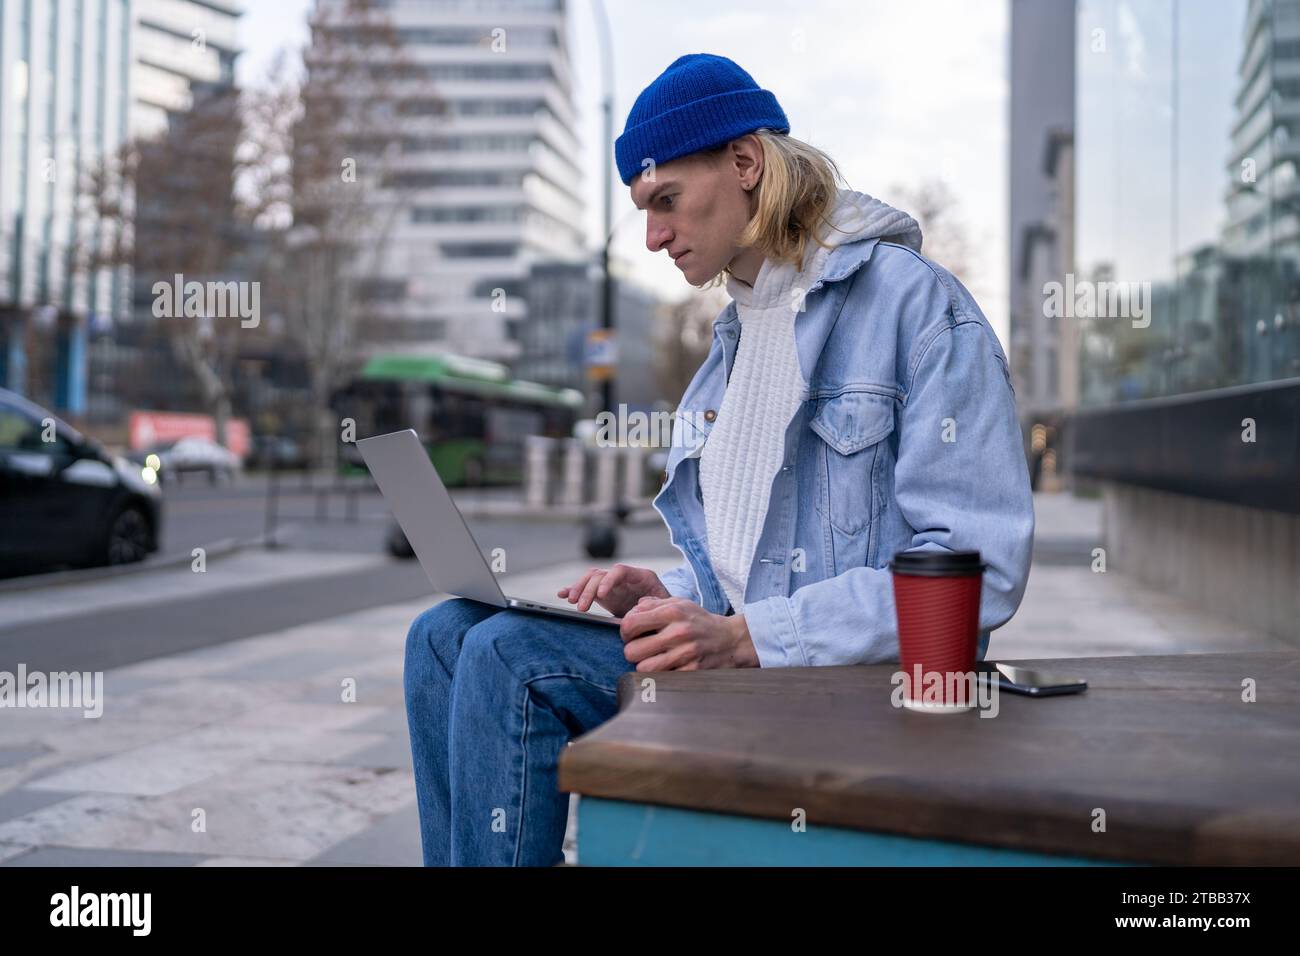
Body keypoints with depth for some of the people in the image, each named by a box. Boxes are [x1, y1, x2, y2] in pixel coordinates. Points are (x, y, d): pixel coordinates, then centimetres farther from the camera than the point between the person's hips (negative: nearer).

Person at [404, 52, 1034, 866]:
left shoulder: (914, 302, -10)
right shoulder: (741, 328, 17)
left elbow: (979, 568, -17)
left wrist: (746, 637, -23)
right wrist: (674, 596, 0)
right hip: (743, 650, 9)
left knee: (508, 659, -21)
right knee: (447, 635, -3)